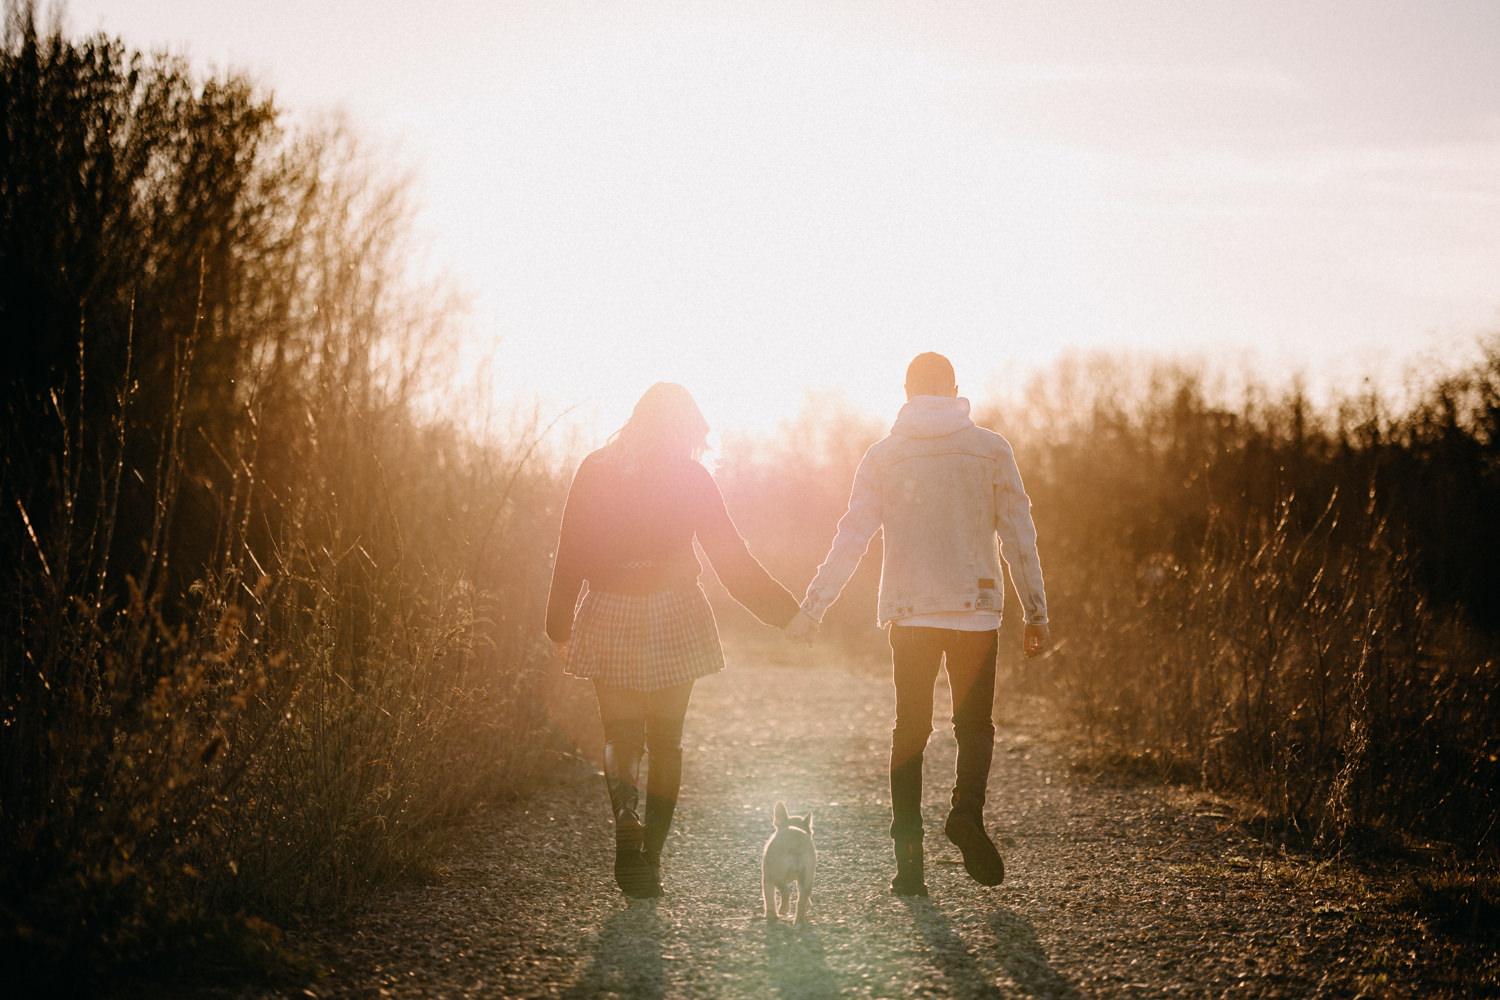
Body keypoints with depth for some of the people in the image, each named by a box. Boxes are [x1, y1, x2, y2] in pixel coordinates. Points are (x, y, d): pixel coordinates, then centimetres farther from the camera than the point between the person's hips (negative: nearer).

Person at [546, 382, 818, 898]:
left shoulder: (593, 472, 1)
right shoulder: (690, 478, -4)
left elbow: (571, 555, 2)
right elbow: (732, 559, -3)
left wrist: (561, 626, 10)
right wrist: (787, 611, 5)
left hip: (610, 620, 1)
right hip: (675, 620, 0)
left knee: (621, 735, 8)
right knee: (666, 739, 13)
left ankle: (626, 819, -19)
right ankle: (651, 853, 15)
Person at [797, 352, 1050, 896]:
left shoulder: (884, 455, 3)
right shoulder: (991, 449, 1)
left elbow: (850, 538, 0)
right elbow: (1018, 535, 1)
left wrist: (810, 608, 4)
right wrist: (1036, 612, 6)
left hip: (909, 611, 1)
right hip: (976, 607, -1)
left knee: (910, 729, 9)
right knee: (974, 723, 11)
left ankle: (908, 846, 1)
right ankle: (967, 810, -15)